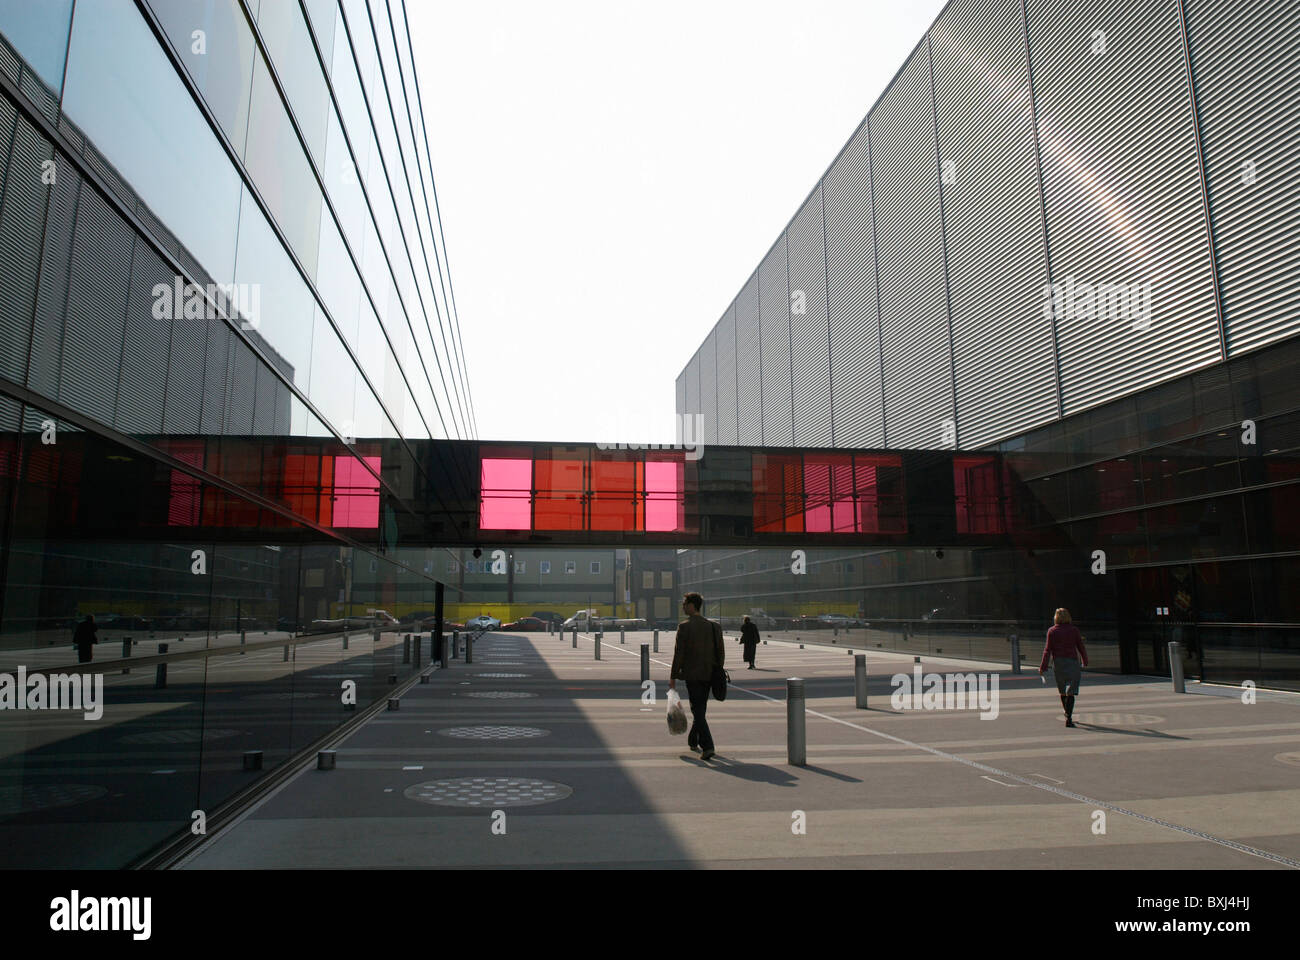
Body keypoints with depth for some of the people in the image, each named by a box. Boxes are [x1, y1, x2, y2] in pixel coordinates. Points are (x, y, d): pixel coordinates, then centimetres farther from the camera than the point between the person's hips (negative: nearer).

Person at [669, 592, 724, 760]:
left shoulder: (684, 626, -11)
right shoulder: (713, 626, 5)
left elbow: (679, 653, -11)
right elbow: (720, 653, 7)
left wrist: (673, 677, -5)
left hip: (692, 675, -5)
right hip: (708, 675, 5)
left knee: (697, 711, -3)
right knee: (700, 709, 19)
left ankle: (707, 746, -15)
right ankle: (693, 741, 33)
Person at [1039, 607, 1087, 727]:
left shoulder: (1052, 631, -2)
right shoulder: (1074, 630, -2)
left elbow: (1048, 650, -5)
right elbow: (1081, 647, 2)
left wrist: (1042, 667, -1)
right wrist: (1085, 661, 19)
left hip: (1057, 662, 2)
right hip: (1072, 661, -2)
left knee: (1062, 690, 19)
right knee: (1070, 691, -3)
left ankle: (1067, 713, 37)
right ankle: (1068, 718, -13)